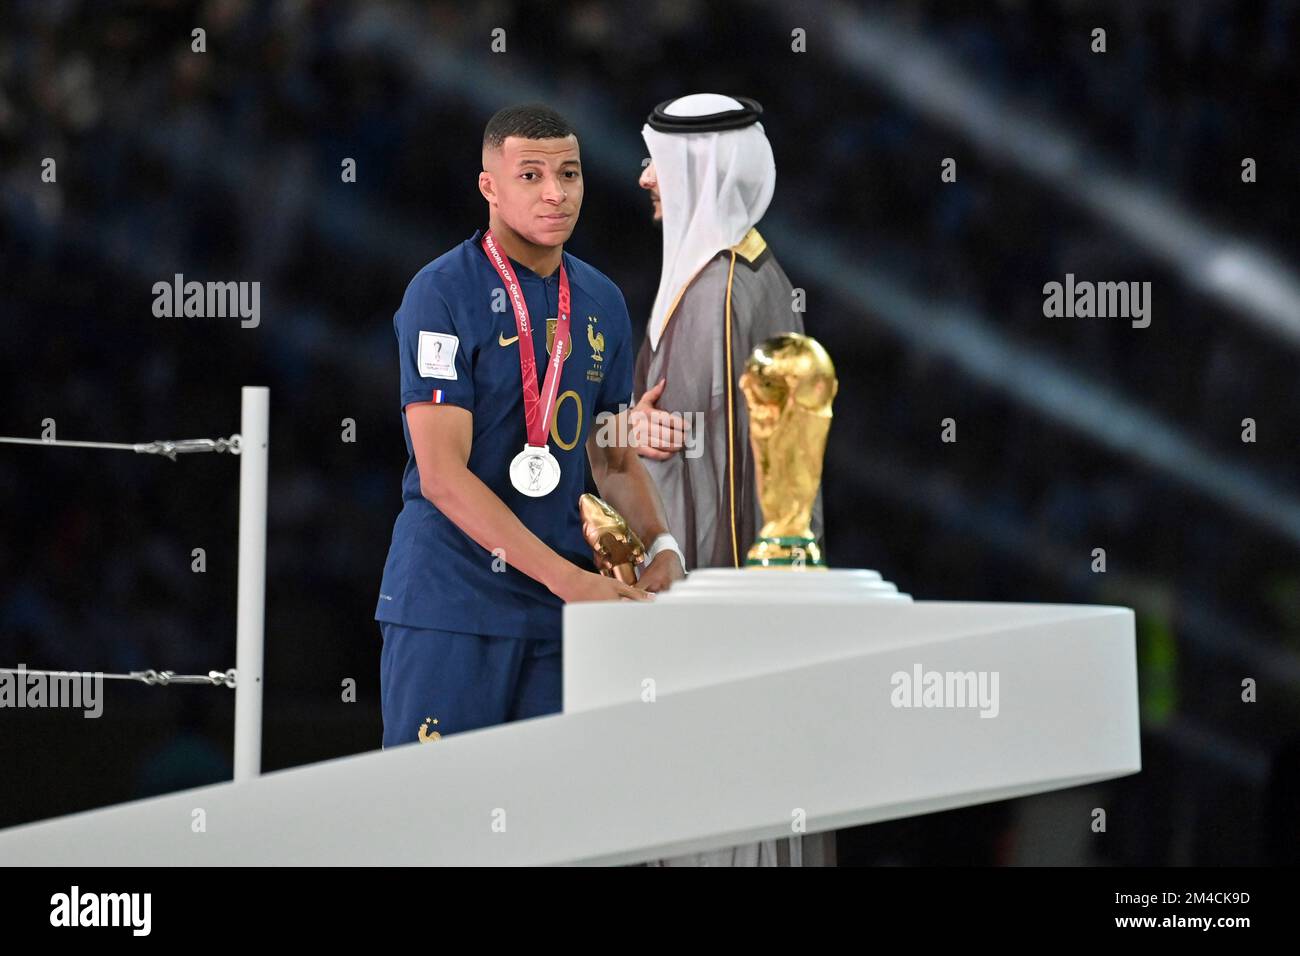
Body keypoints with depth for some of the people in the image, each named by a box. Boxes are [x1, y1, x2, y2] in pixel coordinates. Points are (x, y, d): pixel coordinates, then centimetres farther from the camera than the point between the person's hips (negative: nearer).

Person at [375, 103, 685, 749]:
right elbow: (443, 476, -16)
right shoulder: (442, 294, -9)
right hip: (451, 603, -6)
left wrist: (660, 546, 3)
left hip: (560, 619, 6)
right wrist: (570, 579, -20)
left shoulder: (601, 303, 11)